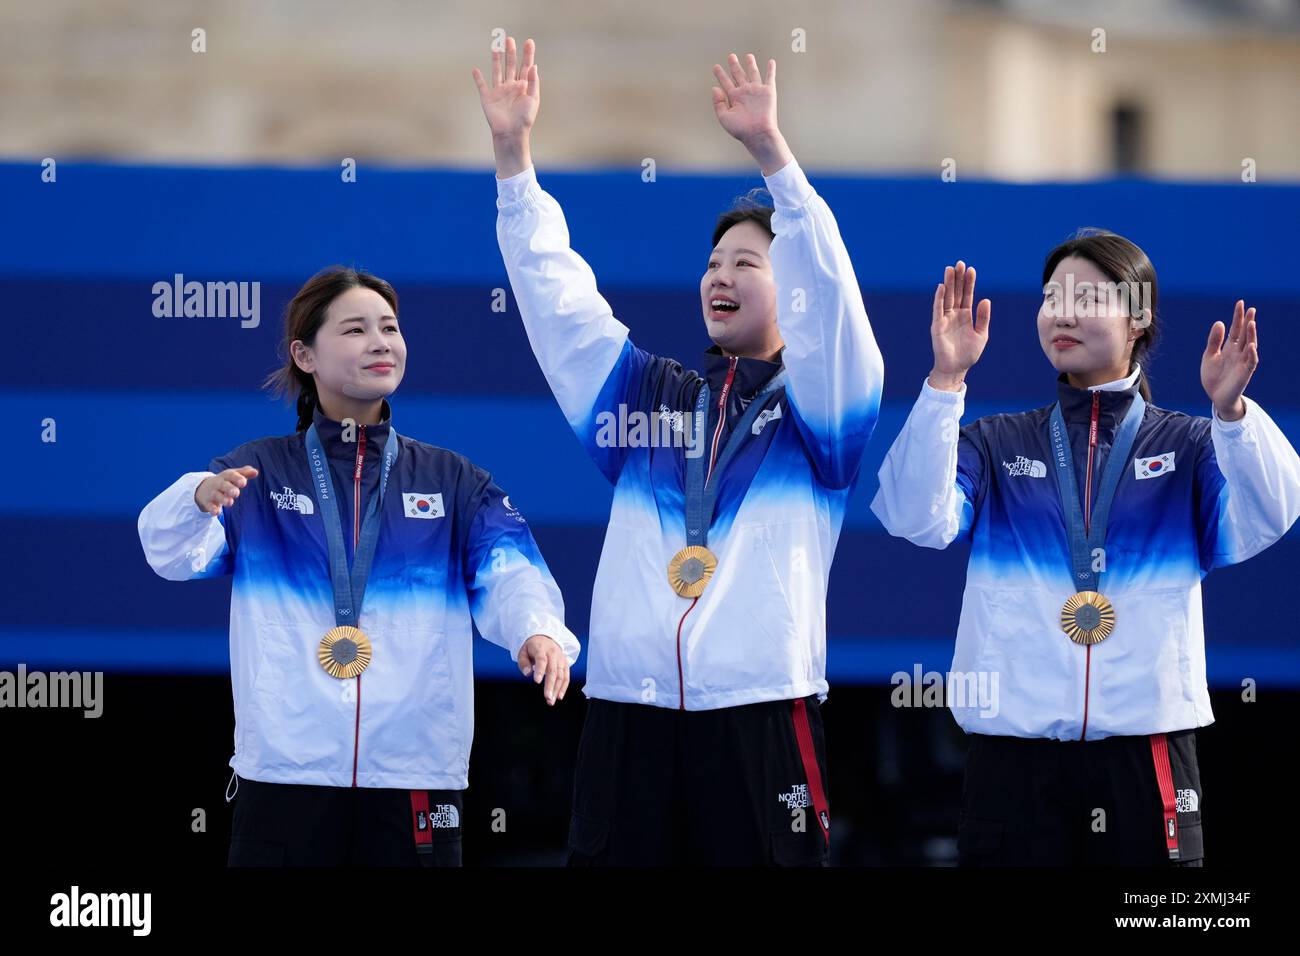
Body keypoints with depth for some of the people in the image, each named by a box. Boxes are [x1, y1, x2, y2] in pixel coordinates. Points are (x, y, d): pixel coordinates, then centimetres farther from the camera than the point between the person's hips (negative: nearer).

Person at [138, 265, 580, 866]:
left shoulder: (453, 481, 13)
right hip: (285, 767, -1)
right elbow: (174, 553, -8)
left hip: (417, 766, 1)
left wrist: (538, 629, -26)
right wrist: (198, 501, -32)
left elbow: (507, 572, -3)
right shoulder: (258, 475, 7)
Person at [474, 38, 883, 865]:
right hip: (628, 710, 4)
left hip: (762, 711, -4)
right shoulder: (646, 394, 17)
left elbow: (826, 283, -10)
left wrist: (769, 148, -21)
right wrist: (513, 154, 3)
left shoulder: (817, 402, 6)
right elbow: (554, 291, 13)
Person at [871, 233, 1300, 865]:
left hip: (1146, 747, -1)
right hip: (1014, 748, 1)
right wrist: (945, 383, -18)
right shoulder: (995, 444, 10)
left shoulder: (1188, 447, 8)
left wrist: (1231, 411, -27)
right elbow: (916, 519, -7)